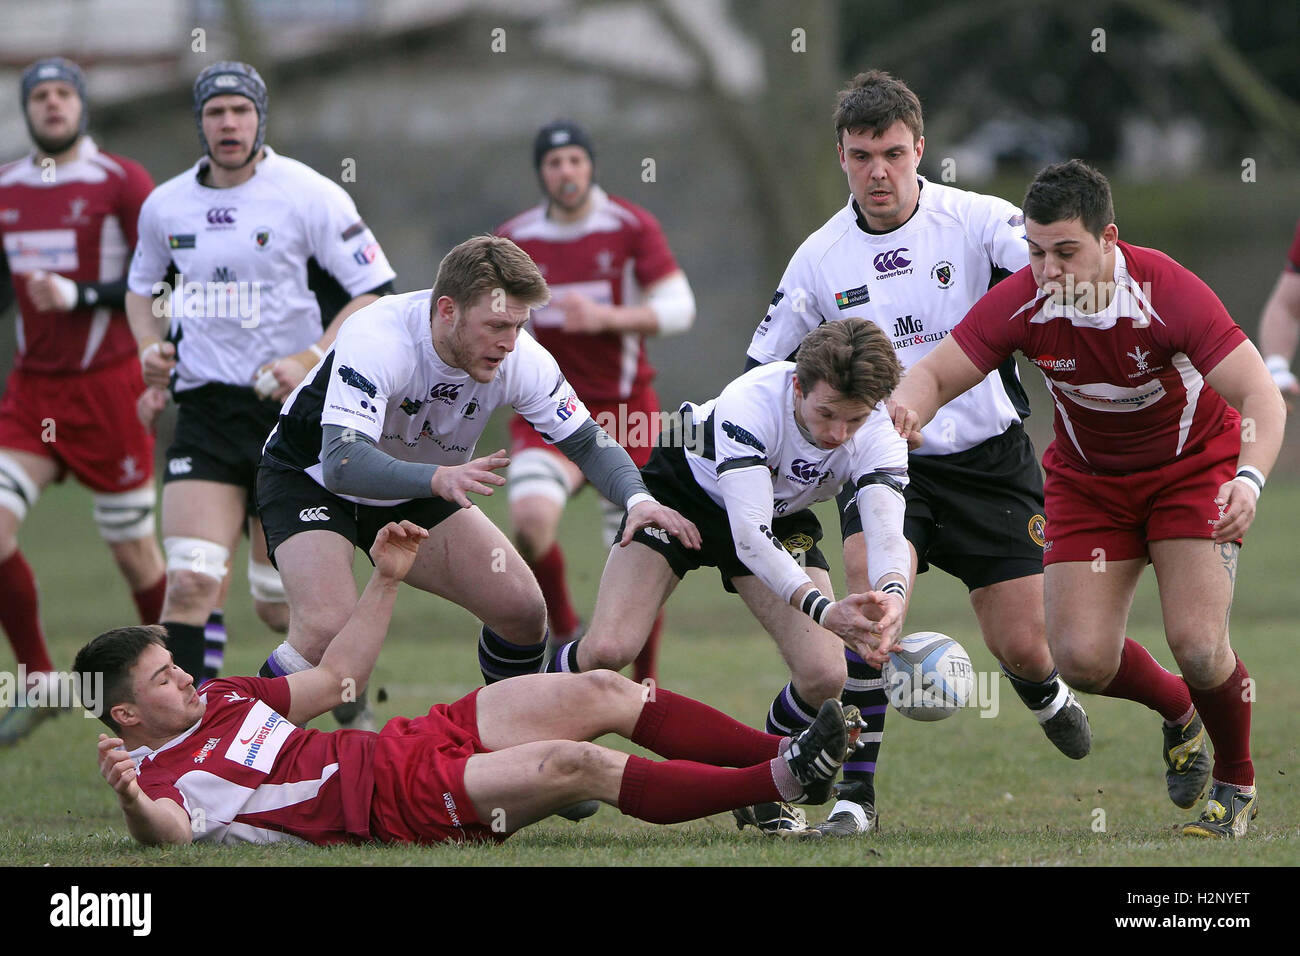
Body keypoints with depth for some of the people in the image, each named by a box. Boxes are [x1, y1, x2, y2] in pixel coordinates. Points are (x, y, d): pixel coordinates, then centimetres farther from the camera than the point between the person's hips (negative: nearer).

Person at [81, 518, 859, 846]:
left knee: (600, 692, -4)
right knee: (573, 764, -26)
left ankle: (784, 754, -3)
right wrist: (133, 799, -55)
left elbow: (332, 679, 26)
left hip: (406, 743, 9)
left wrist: (386, 580, 20)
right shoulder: (161, 770, -8)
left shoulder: (219, 698, 18)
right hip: (399, 806, -9)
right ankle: (779, 781, -26)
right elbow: (170, 830, -32)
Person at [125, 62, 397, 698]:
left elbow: (375, 294, -6)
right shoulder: (165, 205, 6)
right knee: (190, 582, -15)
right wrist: (152, 348, 5)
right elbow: (141, 287, 25)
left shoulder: (310, 196, -7)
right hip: (204, 406, 3)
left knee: (281, 605, 4)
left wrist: (311, 359, -18)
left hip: (293, 408, -3)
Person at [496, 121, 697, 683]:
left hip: (625, 413, -1)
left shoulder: (631, 227, -4)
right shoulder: (514, 241, 2)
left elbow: (678, 308, -8)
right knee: (531, 517, -28)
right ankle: (563, 632, -3)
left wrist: (605, 317, -21)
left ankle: (645, 685, 18)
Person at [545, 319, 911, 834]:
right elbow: (749, 536, -46)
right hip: (682, 489, -3)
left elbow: (888, 531, -42)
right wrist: (823, 609, -60)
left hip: (780, 518, 3)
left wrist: (891, 597, -66)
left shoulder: (877, 435, -29)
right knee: (609, 649, -23)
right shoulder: (748, 404, -40)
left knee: (824, 676, -17)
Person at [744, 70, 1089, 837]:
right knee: (872, 594, -27)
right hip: (883, 458, 1)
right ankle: (857, 793, -19)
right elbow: (762, 373, 10)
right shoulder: (819, 260, 0)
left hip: (989, 457, -1)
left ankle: (1050, 698, 40)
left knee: (1021, 648, 0)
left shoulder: (976, 221, -8)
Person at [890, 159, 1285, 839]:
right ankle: (1177, 713, 25)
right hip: (1087, 474, 3)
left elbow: (1260, 397, -31)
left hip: (1194, 465, -3)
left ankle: (1236, 785, 11)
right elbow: (936, 373, -16)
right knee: (1081, 657, -10)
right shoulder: (1021, 303, -23)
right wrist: (908, 409, -41)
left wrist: (1248, 480, -50)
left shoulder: (1166, 291, -31)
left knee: (1198, 645, -19)